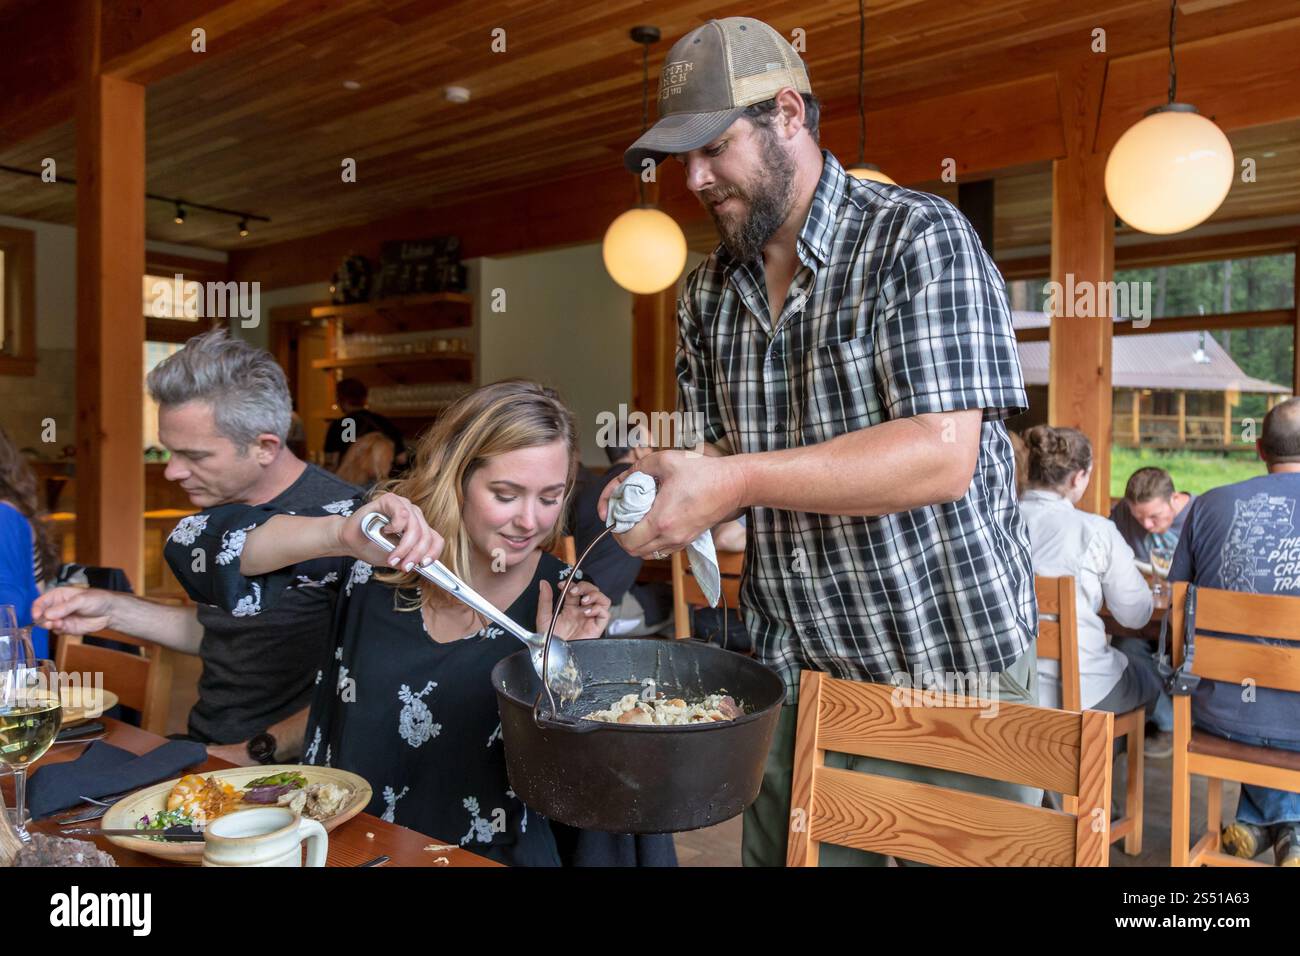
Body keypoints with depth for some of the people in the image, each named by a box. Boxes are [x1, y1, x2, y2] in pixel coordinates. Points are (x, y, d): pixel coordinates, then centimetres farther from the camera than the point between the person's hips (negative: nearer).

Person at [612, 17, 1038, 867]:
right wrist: (660, 490, -13)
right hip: (789, 667, 6)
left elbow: (942, 456, -22)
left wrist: (738, 480, -28)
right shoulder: (709, 294, 7)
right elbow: (718, 451, 10)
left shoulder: (920, 240, -12)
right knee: (786, 851, 15)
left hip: (947, 664, -5)